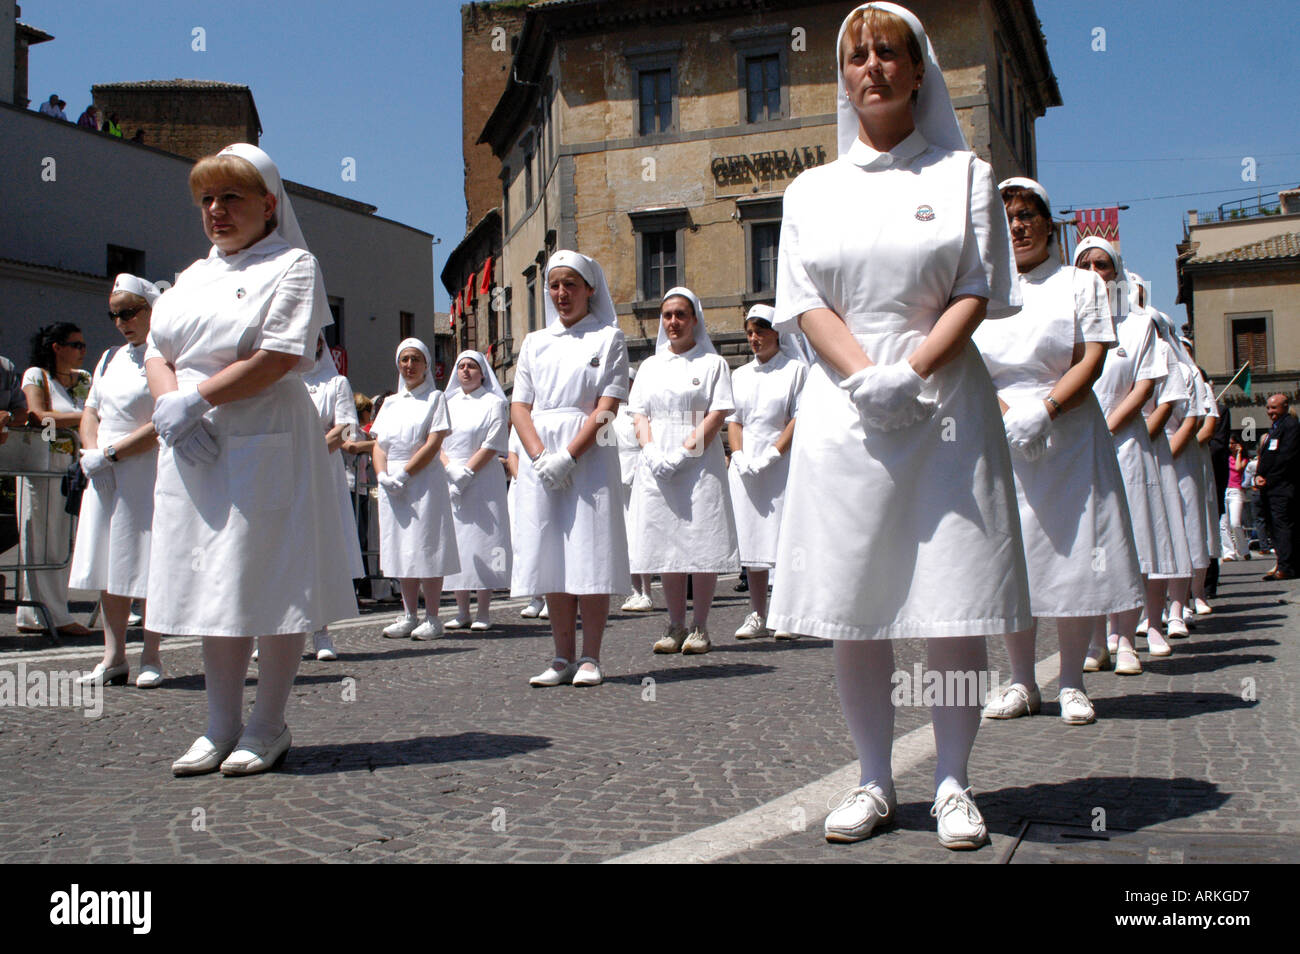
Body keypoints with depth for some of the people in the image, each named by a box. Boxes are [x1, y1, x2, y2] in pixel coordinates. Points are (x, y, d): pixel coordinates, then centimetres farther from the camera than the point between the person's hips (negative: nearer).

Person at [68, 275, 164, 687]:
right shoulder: (110, 359, 18)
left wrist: (111, 453, -15)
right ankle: (113, 657, 13)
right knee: (109, 566, 7)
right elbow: (90, 412, 19)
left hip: (147, 473, -7)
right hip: (104, 477, 7)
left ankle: (150, 658, 5)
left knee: (149, 567, -3)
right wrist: (91, 452, 0)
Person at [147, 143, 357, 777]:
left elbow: (279, 357, -13)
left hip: (266, 446, -6)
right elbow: (156, 352, 14)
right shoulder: (192, 277, 22)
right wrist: (168, 406, -7)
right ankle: (221, 725, 16)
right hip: (195, 451, 7)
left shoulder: (292, 266, 0)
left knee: (270, 582, -4)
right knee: (213, 583, 8)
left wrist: (196, 399, -14)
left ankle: (268, 728, 6)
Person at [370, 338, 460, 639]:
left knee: (426, 547, -7)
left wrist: (404, 473, -15)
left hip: (424, 481, -6)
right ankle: (409, 615, 15)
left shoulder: (435, 398, 3)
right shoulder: (390, 403, 19)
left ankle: (432, 618, -3)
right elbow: (378, 445, 11)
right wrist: (383, 475, -8)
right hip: (392, 486, 6)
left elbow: (433, 444, -8)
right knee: (400, 548, 7)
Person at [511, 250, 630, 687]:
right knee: (552, 560, 3)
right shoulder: (535, 343, 18)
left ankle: (590, 659, 0)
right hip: (540, 458, 4)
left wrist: (569, 455, -16)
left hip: (589, 456, -4)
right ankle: (563, 657, 9)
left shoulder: (608, 337, 6)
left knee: (590, 556, -6)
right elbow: (519, 407, 9)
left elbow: (607, 407, -5)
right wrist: (540, 455, -9)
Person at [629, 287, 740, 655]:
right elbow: (640, 414, 12)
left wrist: (684, 452, -15)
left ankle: (699, 627, 1)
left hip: (699, 462, -4)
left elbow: (718, 414, -4)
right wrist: (651, 452, -7)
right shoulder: (650, 366, 18)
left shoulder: (712, 363, 5)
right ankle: (676, 625, 10)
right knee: (666, 542, 3)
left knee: (702, 542, -6)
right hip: (657, 467, 4)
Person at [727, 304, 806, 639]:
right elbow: (734, 421, 16)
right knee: (752, 538, 4)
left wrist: (772, 454, -14)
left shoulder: (796, 369, 3)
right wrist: (739, 457, -2)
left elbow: (800, 418, -5)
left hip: (783, 463, -5)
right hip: (746, 467, 5)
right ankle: (757, 615, 9)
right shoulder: (740, 375, 18)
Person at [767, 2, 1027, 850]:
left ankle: (953, 783, 10)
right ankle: (876, 782, 13)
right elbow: (806, 304, 5)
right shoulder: (813, 190, 14)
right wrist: (867, 377, -13)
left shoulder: (965, 174, 10)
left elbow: (978, 294, 1)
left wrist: (909, 374, -14)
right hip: (844, 409, 2)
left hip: (945, 403, -1)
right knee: (853, 604, 1)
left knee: (954, 604, -3)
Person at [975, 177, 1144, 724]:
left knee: (1075, 552, -5)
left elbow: (1092, 360, -2)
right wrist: (1008, 414, -12)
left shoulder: (1081, 284, 10)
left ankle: (1072, 684, 4)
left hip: (1070, 433, -1)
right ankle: (1022, 683, 9)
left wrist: (1043, 410, -16)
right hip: (1001, 439, 2)